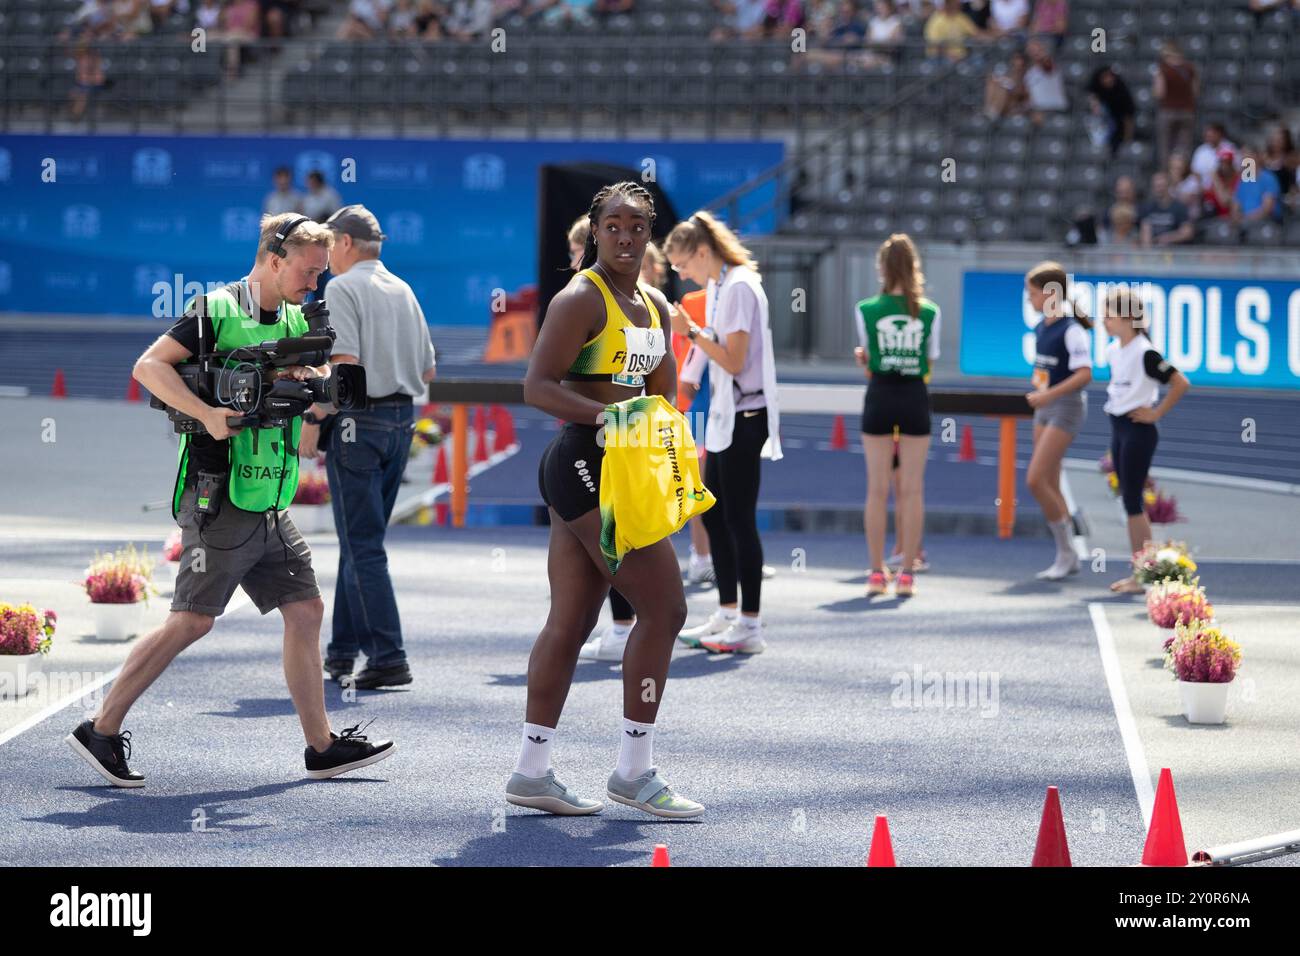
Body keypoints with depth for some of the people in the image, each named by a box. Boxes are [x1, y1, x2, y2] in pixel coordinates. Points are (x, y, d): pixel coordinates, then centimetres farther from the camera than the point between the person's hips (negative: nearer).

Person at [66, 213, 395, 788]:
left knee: (305, 611, 7)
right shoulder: (217, 310, -9)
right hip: (220, 499, -8)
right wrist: (208, 415, -27)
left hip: (269, 505, 8)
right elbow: (148, 365, -17)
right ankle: (100, 731, 0)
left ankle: (321, 747, 13)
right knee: (193, 620, -8)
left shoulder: (296, 321, 14)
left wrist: (311, 380, -9)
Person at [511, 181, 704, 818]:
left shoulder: (655, 306, 16)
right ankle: (634, 770, -2)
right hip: (586, 465, -9)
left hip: (620, 472, 9)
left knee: (571, 622, 10)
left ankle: (532, 771, 15)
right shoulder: (581, 298, -11)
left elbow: (665, 394, 25)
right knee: (664, 607, -9)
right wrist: (606, 414, -28)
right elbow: (538, 386, -18)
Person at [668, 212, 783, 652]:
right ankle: (727, 615, 20)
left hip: (745, 417, -10)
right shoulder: (717, 288, 14)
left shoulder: (740, 288, -15)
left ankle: (749, 627, -4)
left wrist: (691, 332, -18)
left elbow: (735, 361, -19)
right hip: (724, 417, 10)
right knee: (714, 515, 12)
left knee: (739, 519, -8)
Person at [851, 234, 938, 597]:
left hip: (880, 396, 0)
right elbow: (930, 364, 4)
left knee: (877, 488, 6)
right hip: (915, 398, 0)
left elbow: (868, 365, 2)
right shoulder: (929, 312, -3)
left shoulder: (866, 310, -5)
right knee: (912, 489, 4)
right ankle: (907, 573, 4)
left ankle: (876, 572, 7)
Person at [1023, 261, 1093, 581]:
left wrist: (1049, 394, -28)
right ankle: (1067, 558, 16)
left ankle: (1066, 551, -2)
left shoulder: (1071, 329, -16)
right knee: (1050, 485, 9)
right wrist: (1037, 393, 13)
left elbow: (1084, 373, -23)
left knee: (1035, 480, -14)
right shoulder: (1040, 328, 10)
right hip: (1044, 409, 9)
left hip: (1066, 407, -9)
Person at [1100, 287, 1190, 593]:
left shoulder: (1144, 353, -18)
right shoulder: (1113, 350, 8)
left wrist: (1157, 413, -15)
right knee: (1129, 500, 11)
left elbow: (1181, 383, -21)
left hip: (1138, 430, -9)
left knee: (1132, 500, -8)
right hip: (1118, 428, 9)